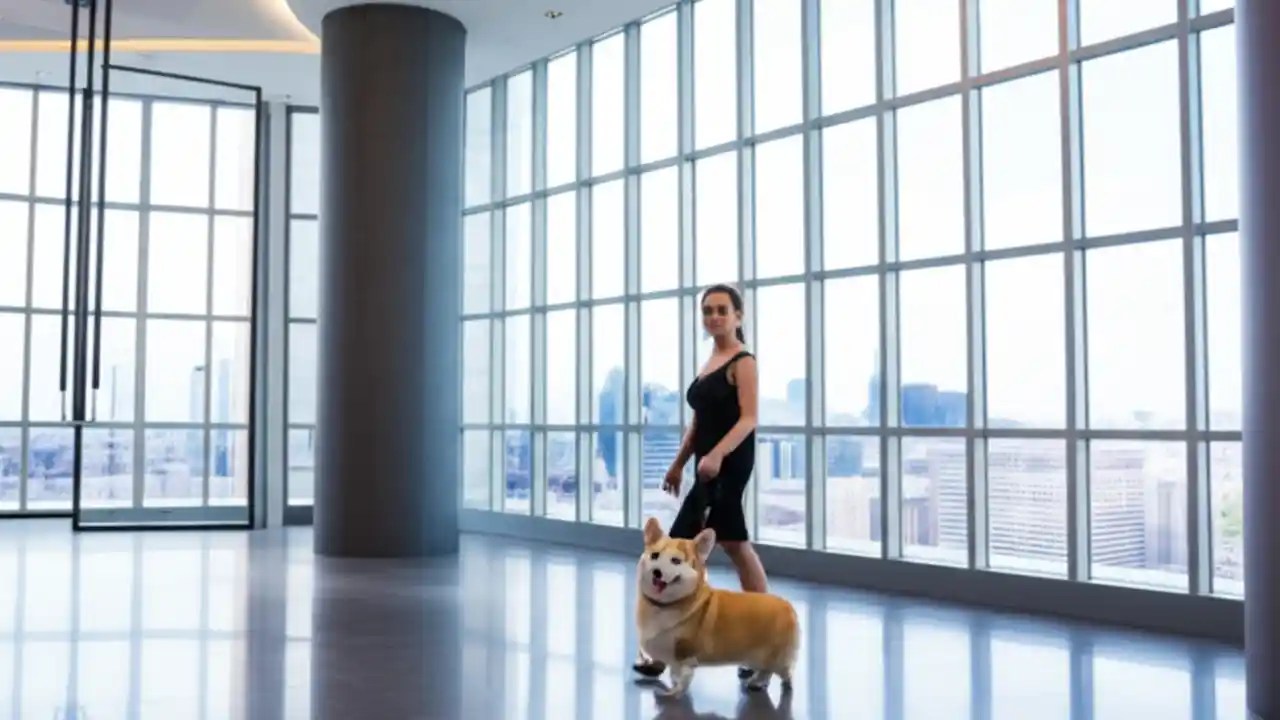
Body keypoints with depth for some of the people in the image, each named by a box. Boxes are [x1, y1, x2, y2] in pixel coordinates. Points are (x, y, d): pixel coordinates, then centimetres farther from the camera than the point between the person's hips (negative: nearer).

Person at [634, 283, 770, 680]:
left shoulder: (743, 361, -9)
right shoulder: (710, 361, 17)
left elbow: (748, 419, -19)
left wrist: (717, 454, -33)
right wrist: (679, 463, 19)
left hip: (730, 464, -9)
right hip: (710, 465, 9)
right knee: (737, 547, 9)